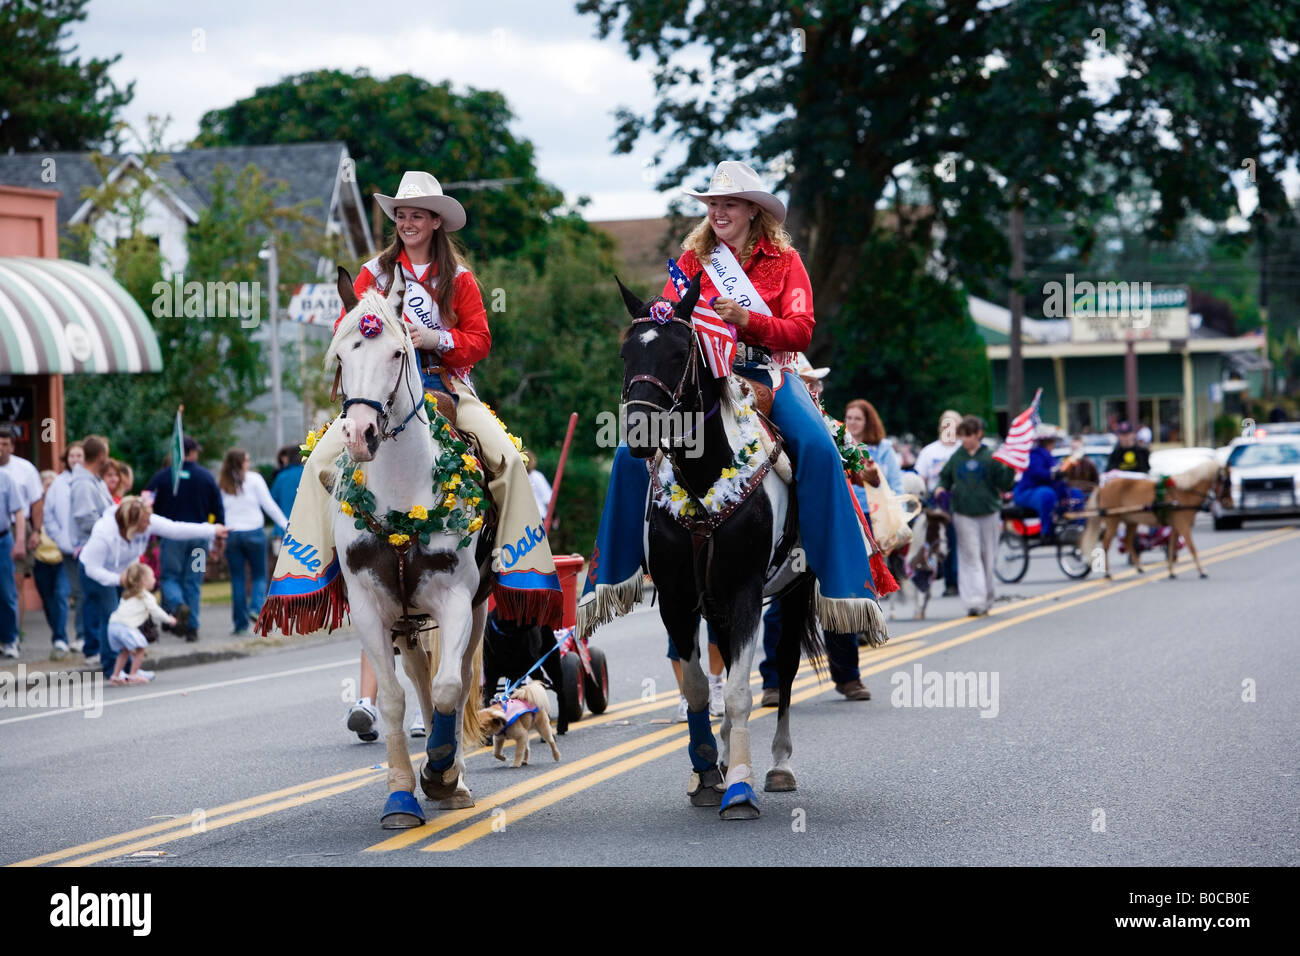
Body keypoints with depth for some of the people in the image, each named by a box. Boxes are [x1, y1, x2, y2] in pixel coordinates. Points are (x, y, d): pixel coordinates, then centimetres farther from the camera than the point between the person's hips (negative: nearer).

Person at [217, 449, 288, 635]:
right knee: (259, 575, 8)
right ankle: (256, 607, -15)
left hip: (231, 534, 2)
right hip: (253, 532, -2)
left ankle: (240, 622, 6)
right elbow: (269, 505, -4)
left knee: (237, 578, 7)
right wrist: (286, 525, 1)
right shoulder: (253, 479, -2)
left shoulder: (221, 485, 5)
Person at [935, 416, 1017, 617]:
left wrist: (1010, 468, -19)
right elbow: (945, 477, 17)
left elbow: (1004, 483, -3)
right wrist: (941, 488, -3)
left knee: (988, 557, 9)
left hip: (988, 513, 0)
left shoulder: (990, 457, -3)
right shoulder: (956, 457, 4)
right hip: (964, 515, 0)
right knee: (970, 556, -8)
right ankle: (975, 601, -13)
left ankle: (987, 598, 24)